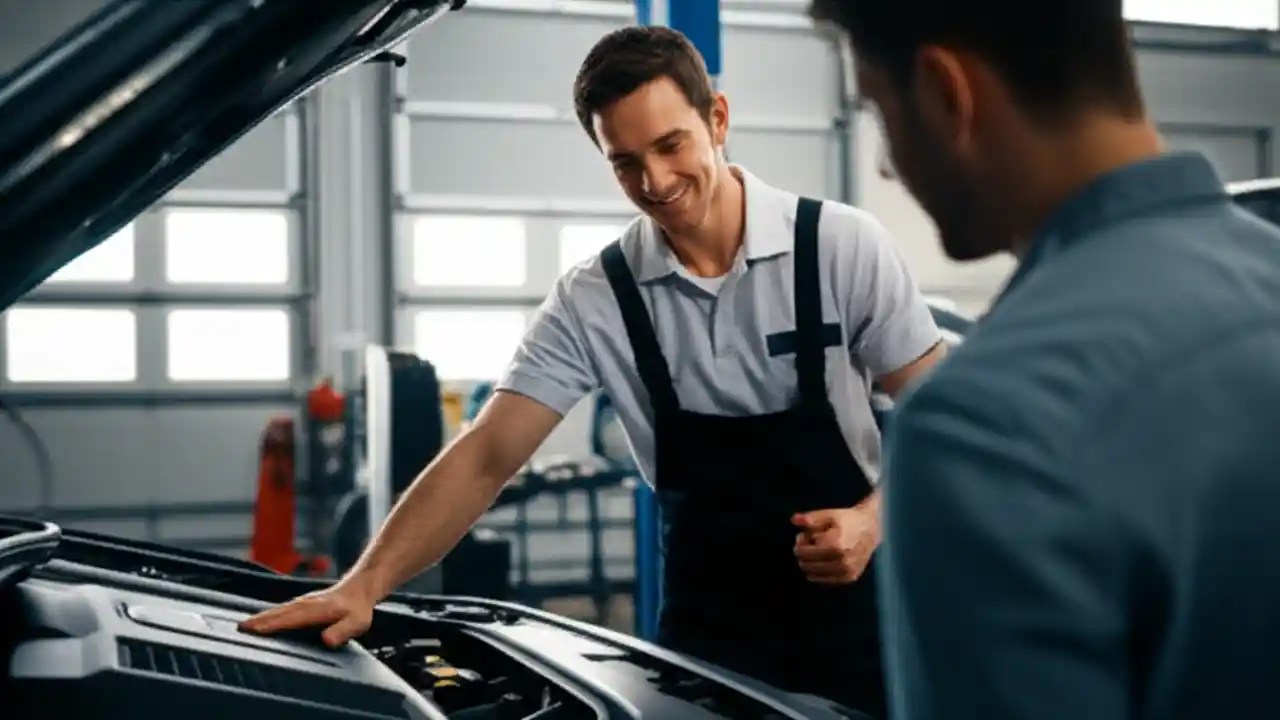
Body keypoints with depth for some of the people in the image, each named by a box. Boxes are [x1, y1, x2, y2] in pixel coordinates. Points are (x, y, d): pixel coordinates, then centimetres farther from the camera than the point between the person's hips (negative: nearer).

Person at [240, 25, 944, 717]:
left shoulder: (842, 246, -11)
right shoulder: (594, 300, -8)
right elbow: (486, 457, -11)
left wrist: (874, 518, -23)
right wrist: (364, 586, -22)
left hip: (855, 606, -1)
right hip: (712, 622, 1)